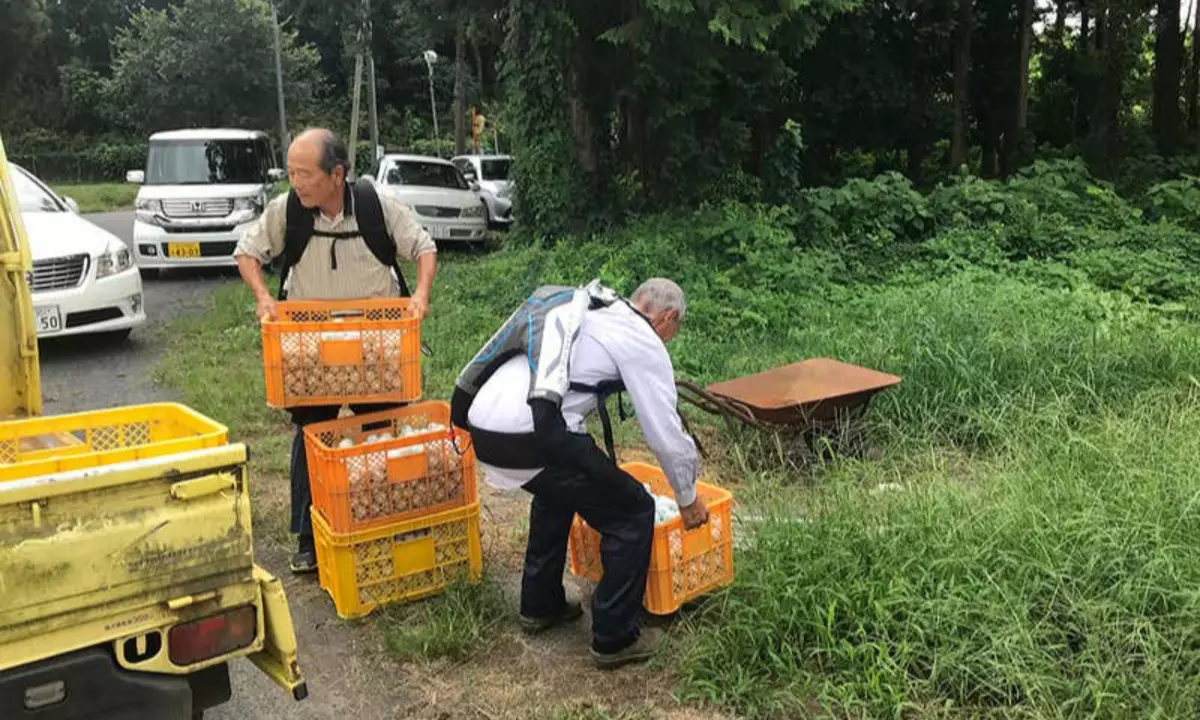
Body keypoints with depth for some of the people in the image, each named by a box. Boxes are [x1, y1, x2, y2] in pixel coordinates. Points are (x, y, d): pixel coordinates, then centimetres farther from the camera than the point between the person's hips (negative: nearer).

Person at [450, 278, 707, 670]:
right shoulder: (644, 342, 4)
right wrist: (688, 499, 22)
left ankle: (540, 606, 42)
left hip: (482, 423, 9)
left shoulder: (584, 311, 28)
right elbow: (668, 435, 5)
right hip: (532, 434, -9)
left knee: (559, 489, 35)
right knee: (633, 513, 7)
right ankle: (615, 640, 16)